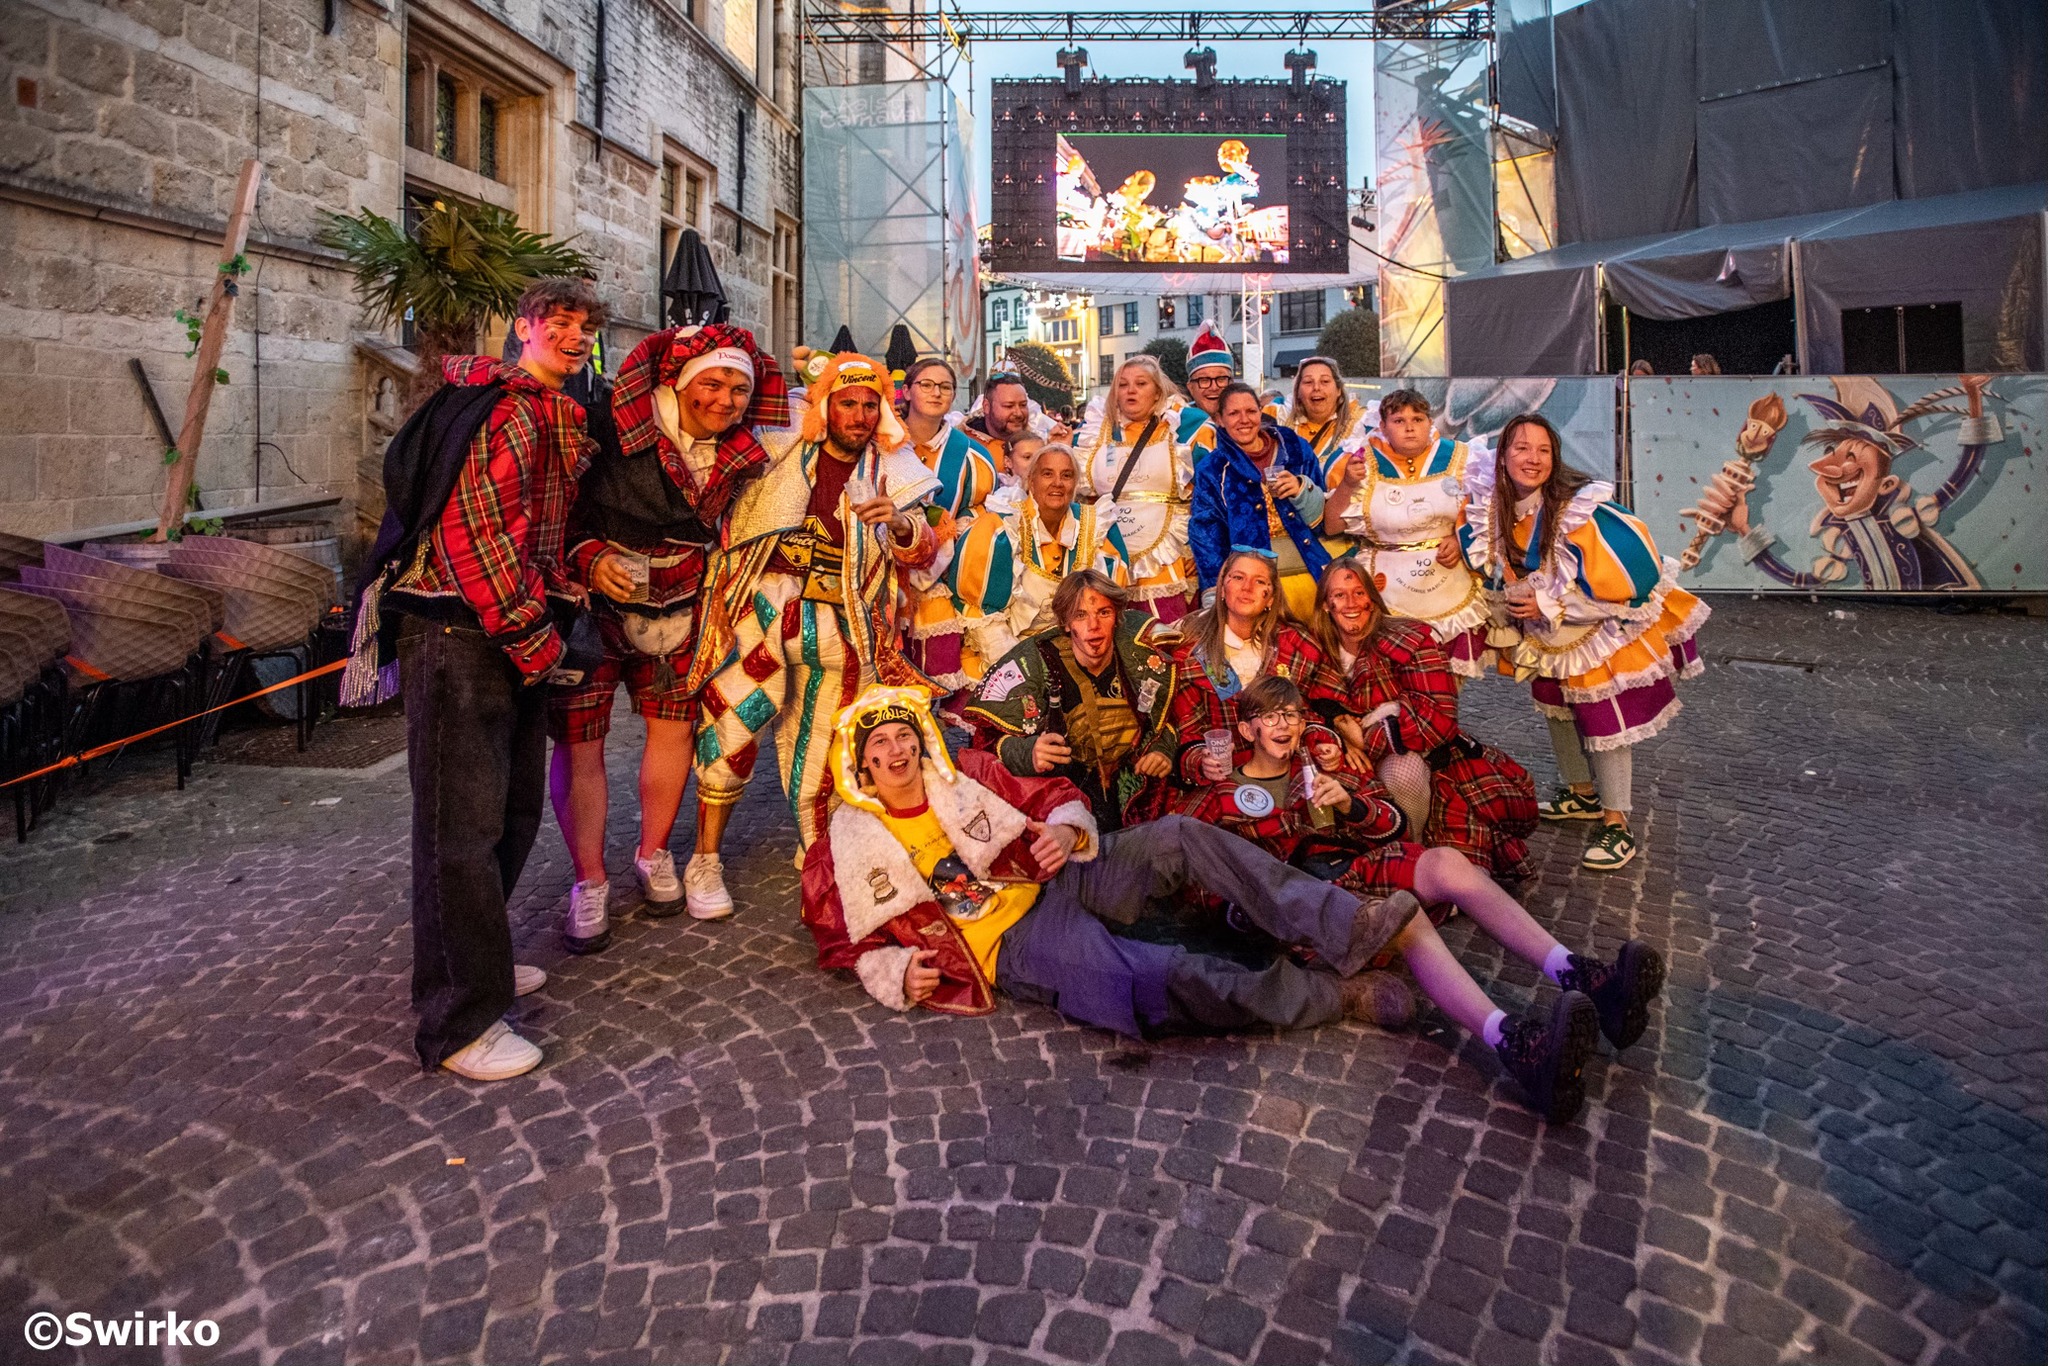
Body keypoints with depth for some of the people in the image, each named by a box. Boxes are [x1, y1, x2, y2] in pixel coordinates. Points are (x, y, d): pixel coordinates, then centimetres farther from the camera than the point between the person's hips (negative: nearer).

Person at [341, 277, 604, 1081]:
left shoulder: (561, 418, 18)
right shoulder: (497, 410, -12)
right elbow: (471, 536, -20)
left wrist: (561, 594, 14)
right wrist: (538, 643, -18)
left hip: (516, 634, 10)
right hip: (459, 634, -10)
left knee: (515, 805, 17)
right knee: (463, 823, -5)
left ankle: (475, 962, 34)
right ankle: (462, 1023, 4)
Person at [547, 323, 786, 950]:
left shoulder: (740, 456, 0)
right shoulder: (614, 424, -18)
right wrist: (589, 557, -26)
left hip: (674, 610, 5)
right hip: (592, 602, -4)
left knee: (675, 727, 9)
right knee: (578, 741, -2)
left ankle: (653, 853, 31)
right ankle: (590, 882, 13)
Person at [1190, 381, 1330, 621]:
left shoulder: (1296, 450, 8)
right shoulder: (1211, 468, 4)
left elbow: (1321, 517, 8)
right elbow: (1205, 537, -2)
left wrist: (1301, 489, -13)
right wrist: (1216, 601, -11)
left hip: (1310, 574, 2)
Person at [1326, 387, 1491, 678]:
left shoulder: (1456, 458, 3)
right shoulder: (1366, 462, 0)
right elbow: (1331, 526, -1)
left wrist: (1460, 539, -8)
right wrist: (1347, 485, -15)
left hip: (1451, 586, 1)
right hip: (1387, 587, -1)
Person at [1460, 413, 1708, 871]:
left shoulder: (1581, 511, -33)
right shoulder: (1489, 504, -14)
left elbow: (1629, 569, -33)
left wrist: (1550, 606, -30)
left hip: (1602, 632, -7)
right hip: (1546, 637, 7)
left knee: (1604, 721, 1)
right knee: (1558, 712, 22)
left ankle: (1616, 822, 17)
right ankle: (1583, 794, 44)